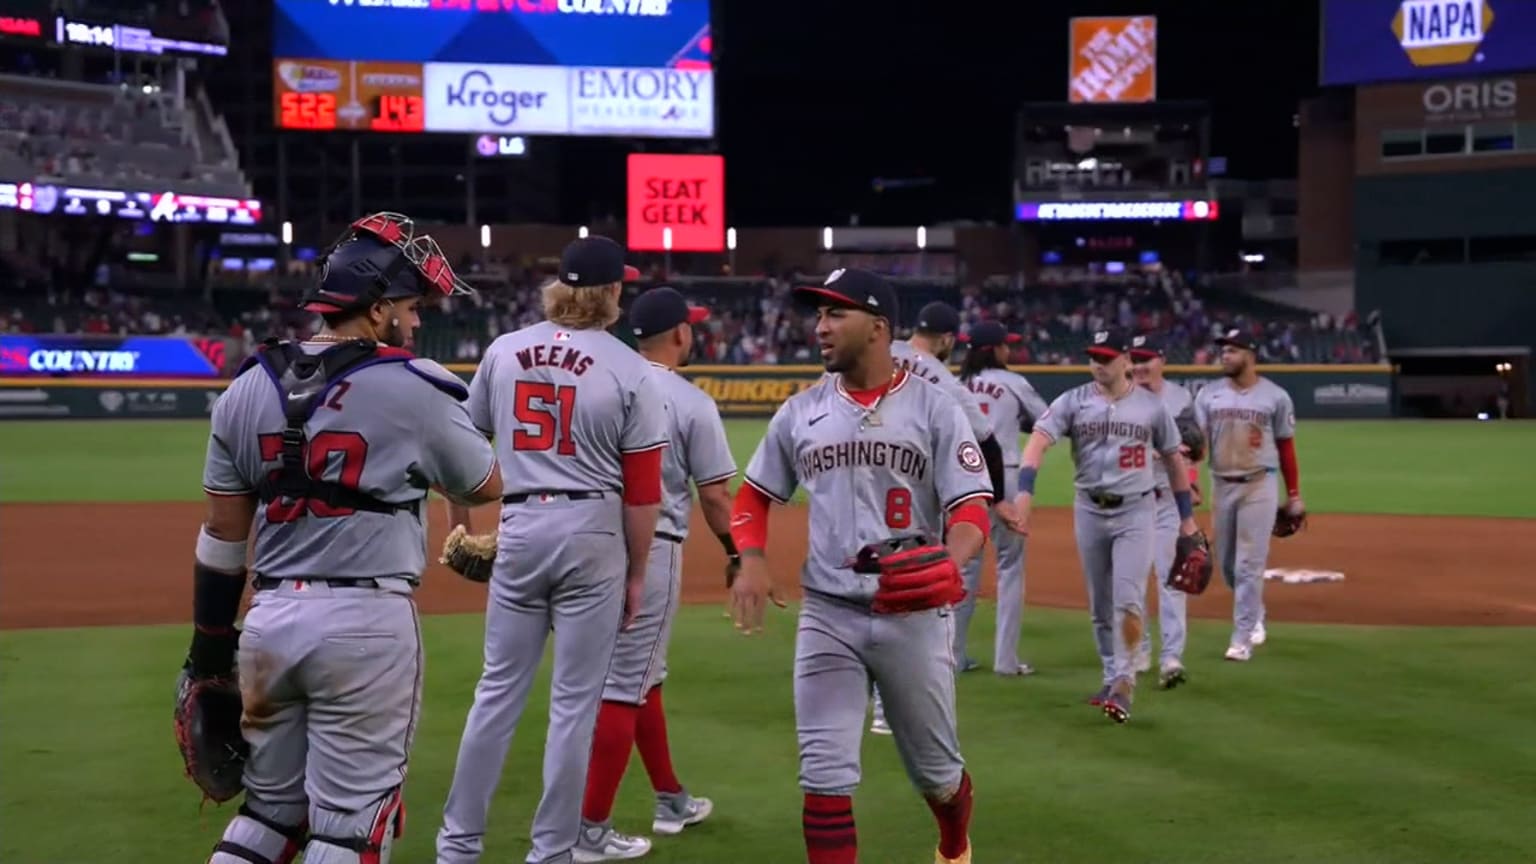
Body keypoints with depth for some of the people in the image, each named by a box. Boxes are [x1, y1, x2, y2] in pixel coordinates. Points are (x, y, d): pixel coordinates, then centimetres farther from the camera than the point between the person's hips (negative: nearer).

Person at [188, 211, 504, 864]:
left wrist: (210, 638, 16)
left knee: (271, 808, 19)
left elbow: (222, 533, 9)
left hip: (270, 617, 6)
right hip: (366, 622, -5)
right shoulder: (415, 388, -8)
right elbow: (486, 487, 6)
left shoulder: (246, 388, 6)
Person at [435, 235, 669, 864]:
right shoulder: (630, 371, -6)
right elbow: (642, 489, -5)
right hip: (591, 532, -3)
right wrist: (636, 572, 4)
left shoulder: (503, 351, 4)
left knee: (498, 690, 13)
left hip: (516, 527, 3)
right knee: (574, 701, 5)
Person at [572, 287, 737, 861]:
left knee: (642, 677, 19)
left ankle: (671, 800, 31)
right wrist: (736, 554, 7)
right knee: (625, 687, -2)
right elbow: (713, 494, -7)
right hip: (651, 550, -6)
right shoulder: (693, 403, -9)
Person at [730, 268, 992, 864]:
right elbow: (754, 496, 14)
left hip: (914, 615, -2)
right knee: (824, 775, -4)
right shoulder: (799, 412, 6)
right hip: (826, 615, 2)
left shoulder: (934, 409, -4)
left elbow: (971, 510, -9)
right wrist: (752, 562, -5)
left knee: (936, 768, 15)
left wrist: (949, 563, -31)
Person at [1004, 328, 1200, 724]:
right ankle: (1112, 678, 25)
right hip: (1089, 511, 2)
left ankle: (1124, 683, -3)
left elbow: (1174, 460, 9)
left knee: (1127, 600, -13)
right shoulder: (1072, 401, -3)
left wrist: (1187, 517, 10)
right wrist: (1024, 491, -32)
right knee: (1099, 606, 11)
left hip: (1135, 512, -2)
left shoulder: (1152, 406, -1)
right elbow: (1038, 440, -16)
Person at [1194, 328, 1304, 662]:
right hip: (1221, 485, 4)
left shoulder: (1275, 396, -3)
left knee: (1249, 563, -6)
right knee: (1226, 562, 12)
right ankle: (1255, 616, 37)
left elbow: (1286, 447, 2)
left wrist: (1294, 494, 2)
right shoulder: (1208, 394, 3)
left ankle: (1242, 639, -3)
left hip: (1259, 486, -4)